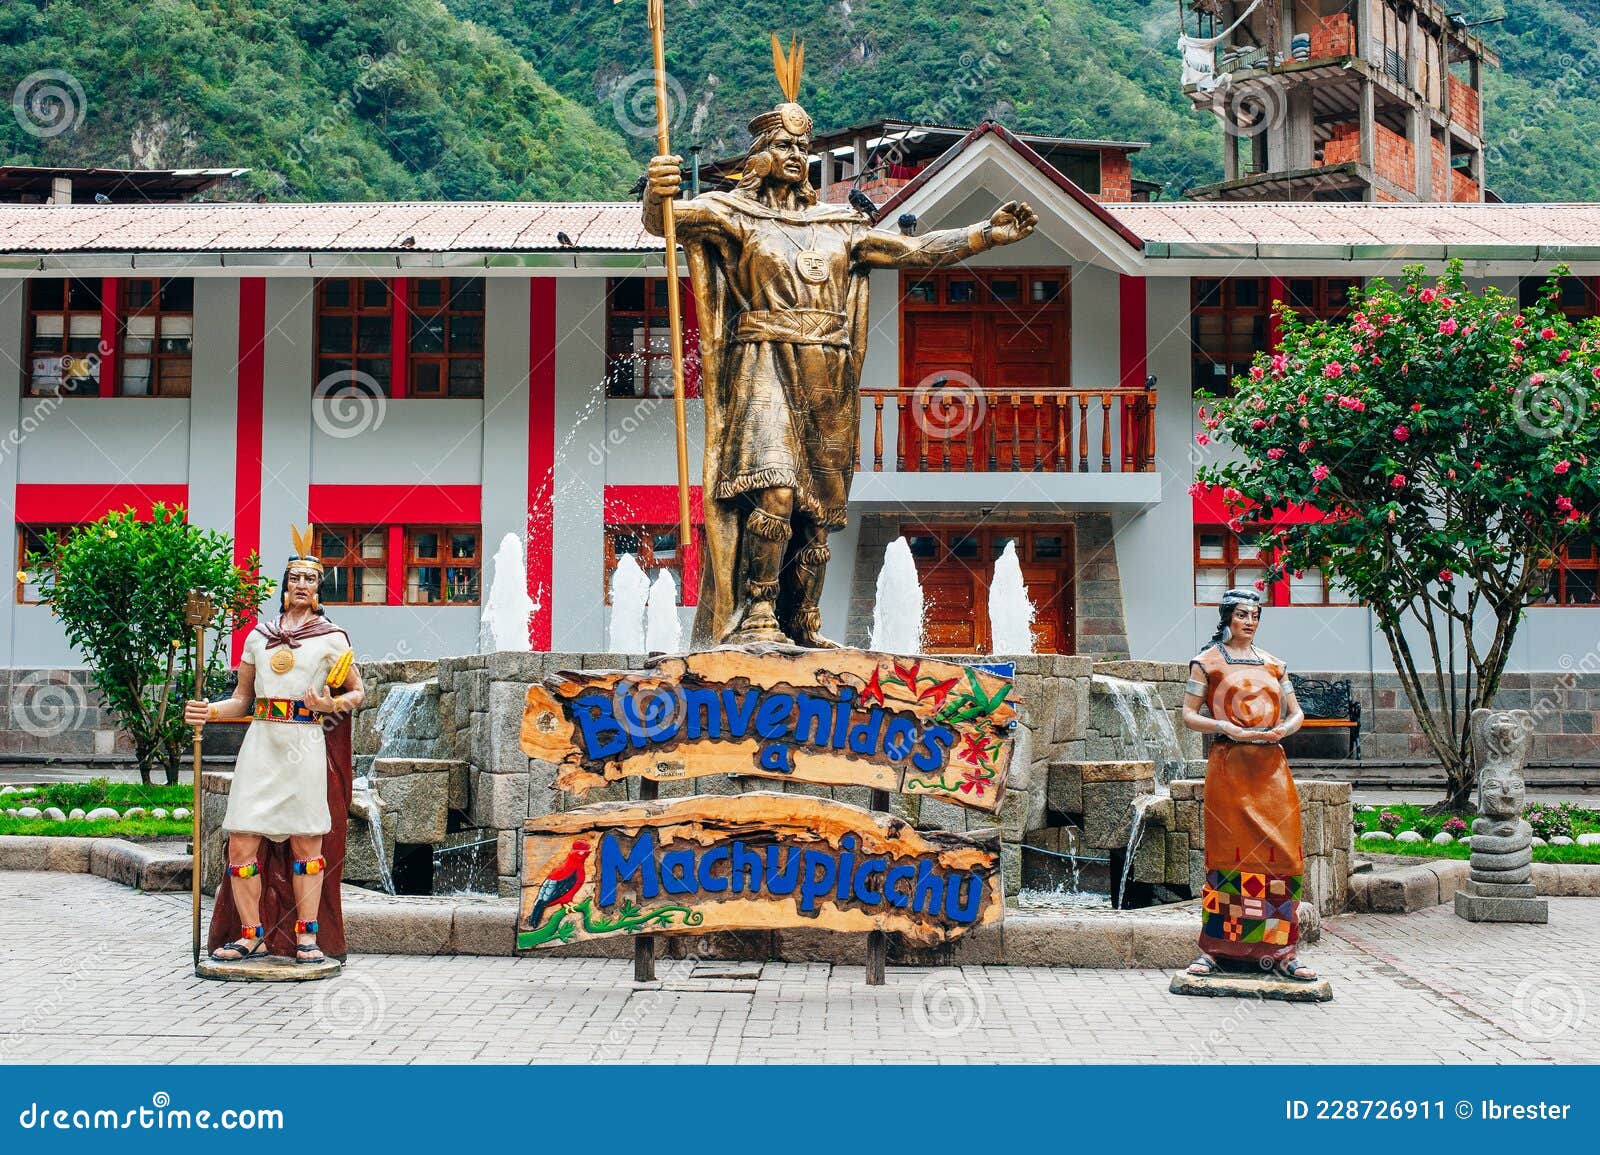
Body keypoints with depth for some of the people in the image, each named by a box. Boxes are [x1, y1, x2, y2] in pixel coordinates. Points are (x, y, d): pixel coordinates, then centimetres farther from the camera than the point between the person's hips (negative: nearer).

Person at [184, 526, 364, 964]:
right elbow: (241, 699, 18)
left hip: (305, 743, -3)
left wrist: (331, 705, -8)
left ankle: (306, 936, 5)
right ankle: (252, 935, 6)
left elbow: (358, 692, 12)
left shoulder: (332, 639, 8)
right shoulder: (259, 636, 16)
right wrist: (209, 711, -1)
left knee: (306, 842, -2)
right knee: (241, 843, -3)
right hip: (260, 743, 3)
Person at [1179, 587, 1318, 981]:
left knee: (1280, 852, -3)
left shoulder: (1273, 664, 16)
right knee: (1228, 853, -5)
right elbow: (1189, 715, 1)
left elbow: (1296, 712, 18)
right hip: (1228, 767, -3)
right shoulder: (1207, 662, 6)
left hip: (1271, 767, 3)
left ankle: (1280, 952, 2)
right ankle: (1213, 950, 1)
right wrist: (1227, 727, -15)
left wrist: (1284, 729, -5)